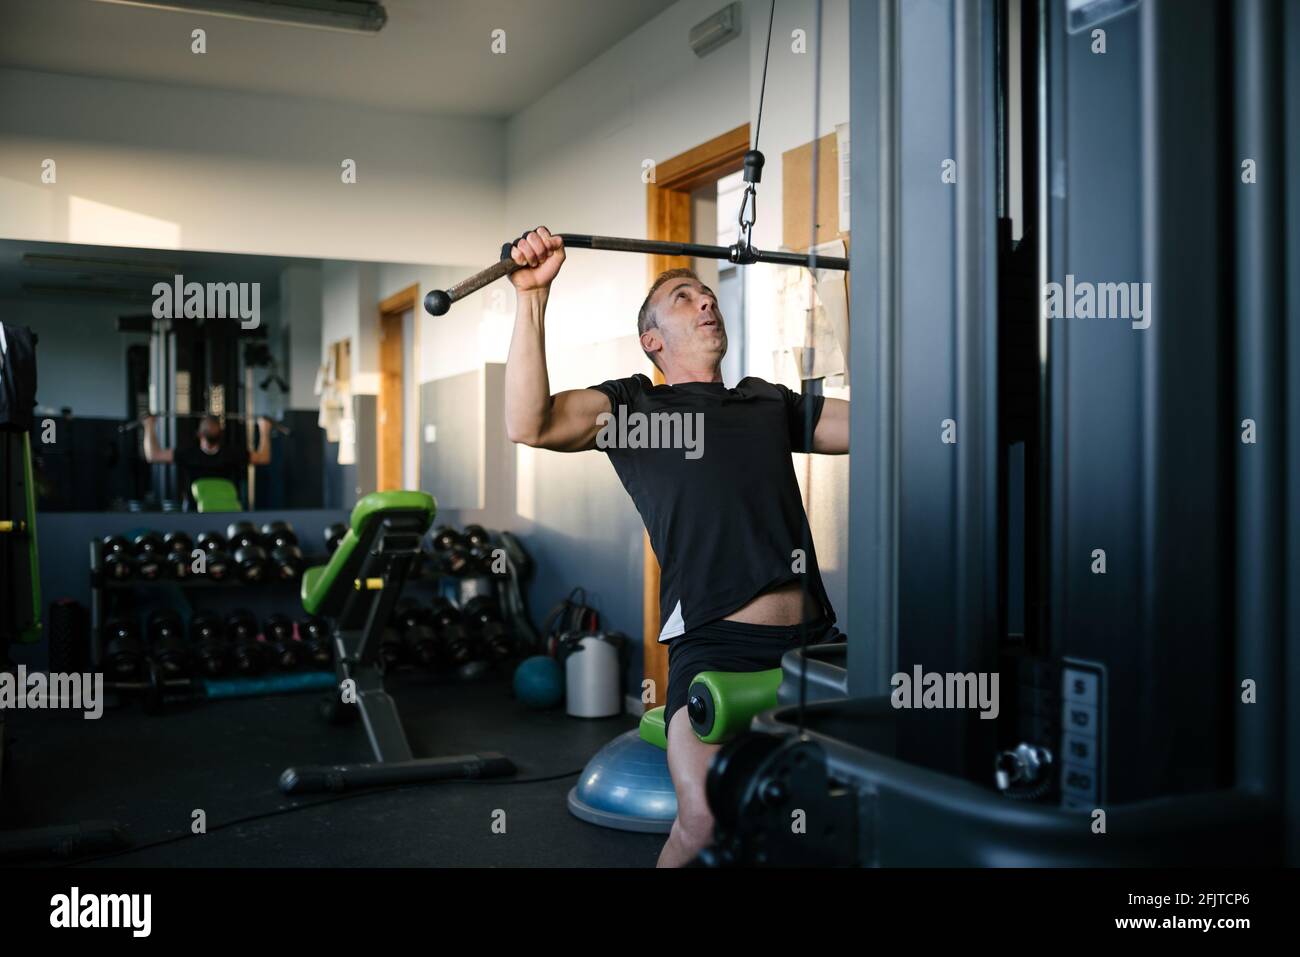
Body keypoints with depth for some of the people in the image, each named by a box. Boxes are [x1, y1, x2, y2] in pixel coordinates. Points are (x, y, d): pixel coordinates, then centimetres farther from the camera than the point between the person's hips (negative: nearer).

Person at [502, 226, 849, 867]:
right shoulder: (633, 404, 15)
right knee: (707, 825, -26)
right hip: (718, 640, -5)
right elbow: (529, 423, -4)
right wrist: (532, 296, -10)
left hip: (815, 637, 5)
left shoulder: (770, 403, 28)